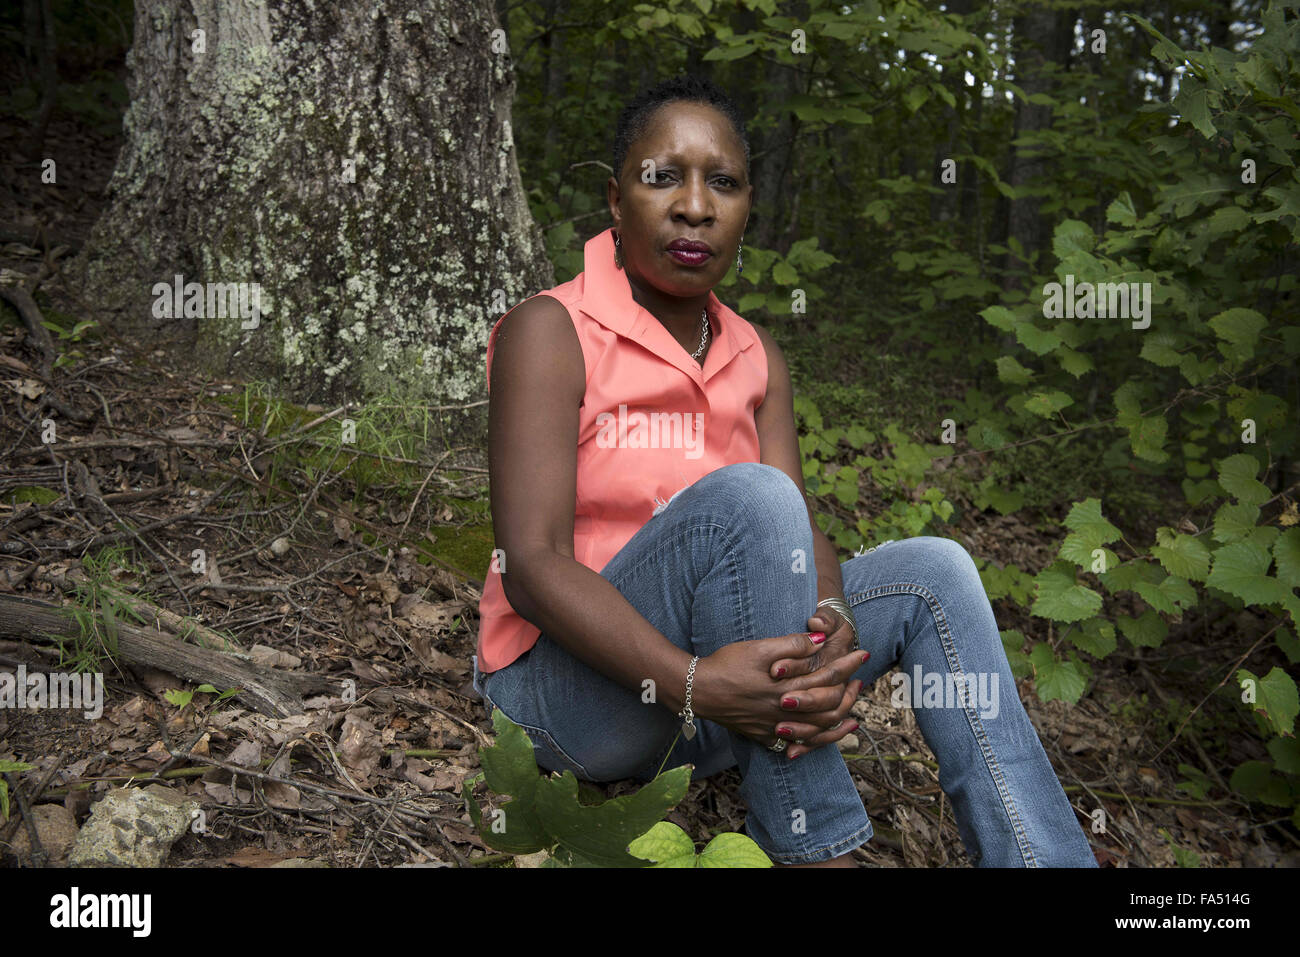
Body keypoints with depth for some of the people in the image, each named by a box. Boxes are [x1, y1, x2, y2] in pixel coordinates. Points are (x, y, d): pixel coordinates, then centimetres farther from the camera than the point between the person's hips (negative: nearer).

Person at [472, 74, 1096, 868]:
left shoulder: (755, 358, 8)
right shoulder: (549, 332, -11)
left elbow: (799, 537, -4)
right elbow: (531, 566, -21)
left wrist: (832, 628, -27)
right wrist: (691, 681, -33)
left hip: (711, 708, 6)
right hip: (573, 687, -6)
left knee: (932, 573, -8)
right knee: (745, 498, -30)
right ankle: (813, 851, -23)